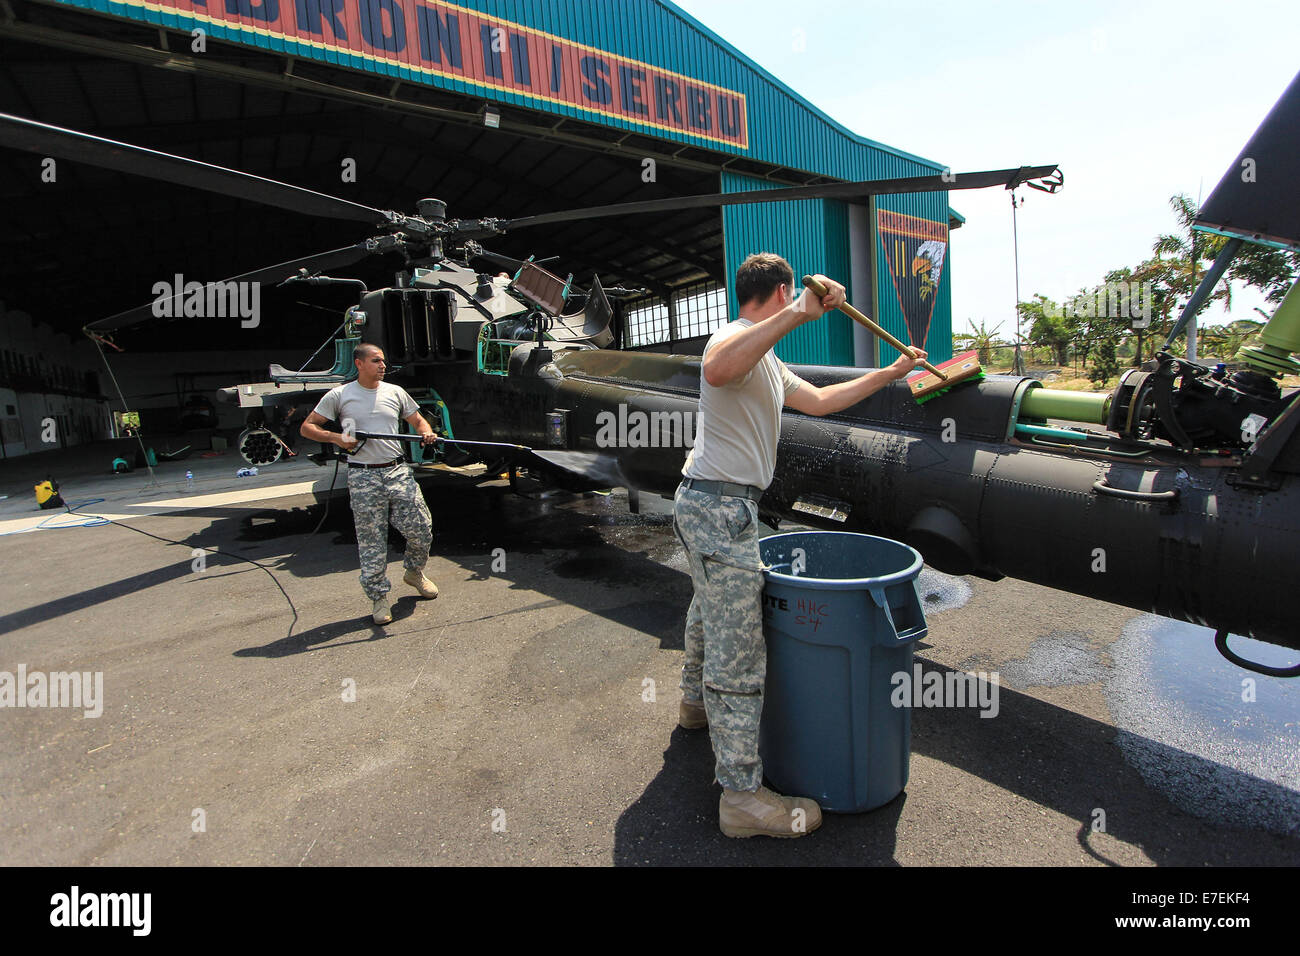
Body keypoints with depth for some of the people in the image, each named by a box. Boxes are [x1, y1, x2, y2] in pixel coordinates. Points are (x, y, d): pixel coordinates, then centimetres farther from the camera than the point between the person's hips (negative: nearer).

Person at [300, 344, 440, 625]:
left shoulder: (395, 392, 11)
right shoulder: (339, 395, 2)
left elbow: (418, 421, 18)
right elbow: (307, 427, 4)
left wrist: (426, 433, -5)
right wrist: (336, 438, -12)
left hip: (397, 471, 3)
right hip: (363, 477, -3)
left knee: (421, 530, 2)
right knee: (371, 540, 1)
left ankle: (414, 573, 31)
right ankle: (379, 598, 14)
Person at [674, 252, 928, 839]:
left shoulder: (768, 362, 21)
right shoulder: (735, 338, -13)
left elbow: (820, 400, 28)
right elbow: (716, 371, -39)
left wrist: (889, 374, 31)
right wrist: (798, 313, -40)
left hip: (708, 505, 11)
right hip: (721, 508, -11)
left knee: (711, 610, 29)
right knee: (739, 650, -8)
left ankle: (697, 704, 52)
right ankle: (742, 796, 1)